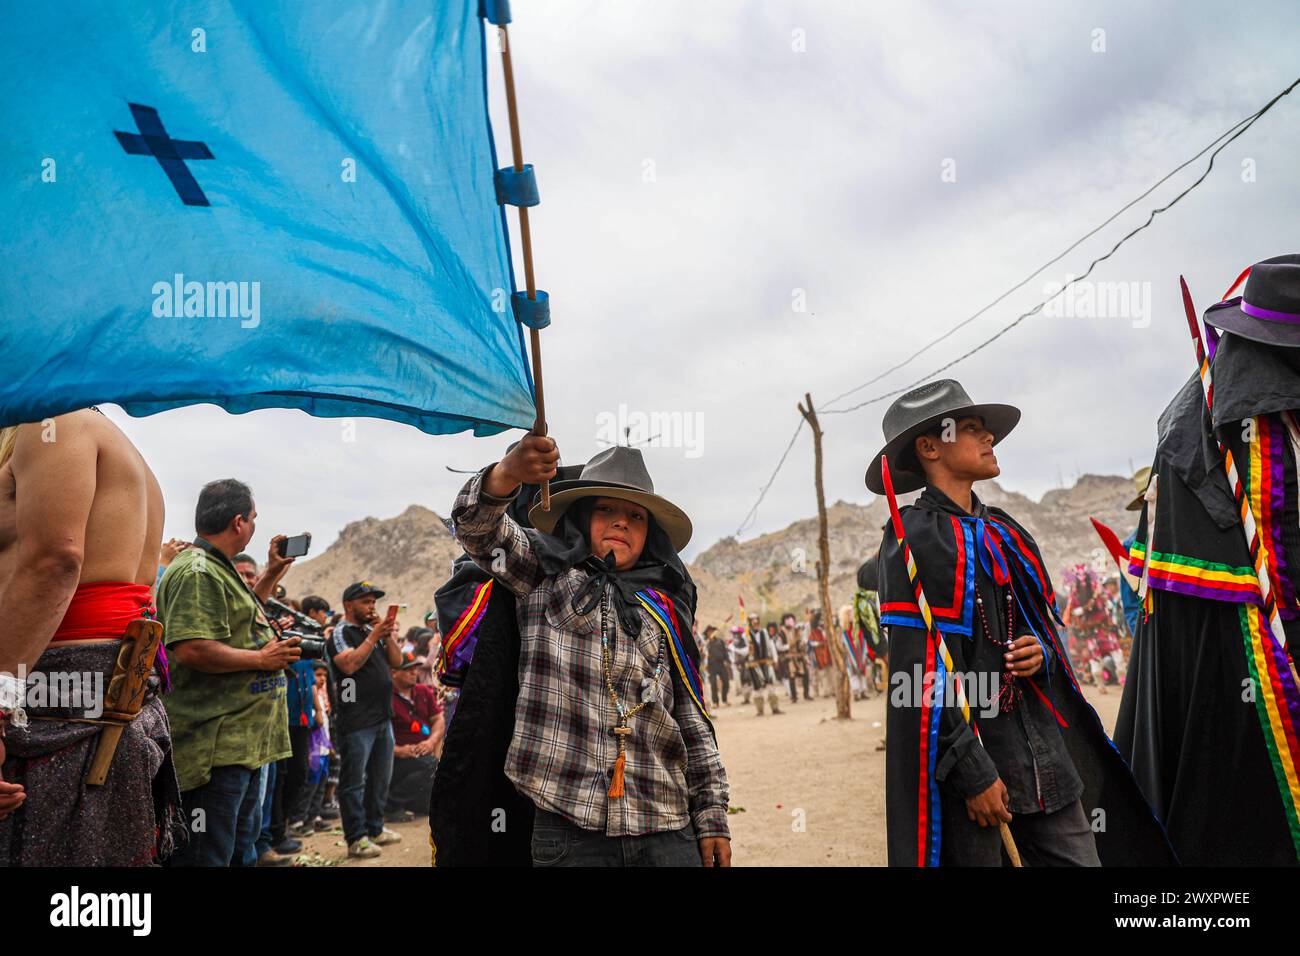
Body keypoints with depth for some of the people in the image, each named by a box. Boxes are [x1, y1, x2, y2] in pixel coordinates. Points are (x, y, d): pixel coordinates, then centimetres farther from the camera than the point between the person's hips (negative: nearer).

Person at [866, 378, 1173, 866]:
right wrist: (974, 772, -17)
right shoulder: (915, 540, -11)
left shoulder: (1004, 533, 13)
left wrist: (1041, 652, -2)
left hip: (1043, 747, 7)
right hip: (966, 755, -7)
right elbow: (923, 670, -16)